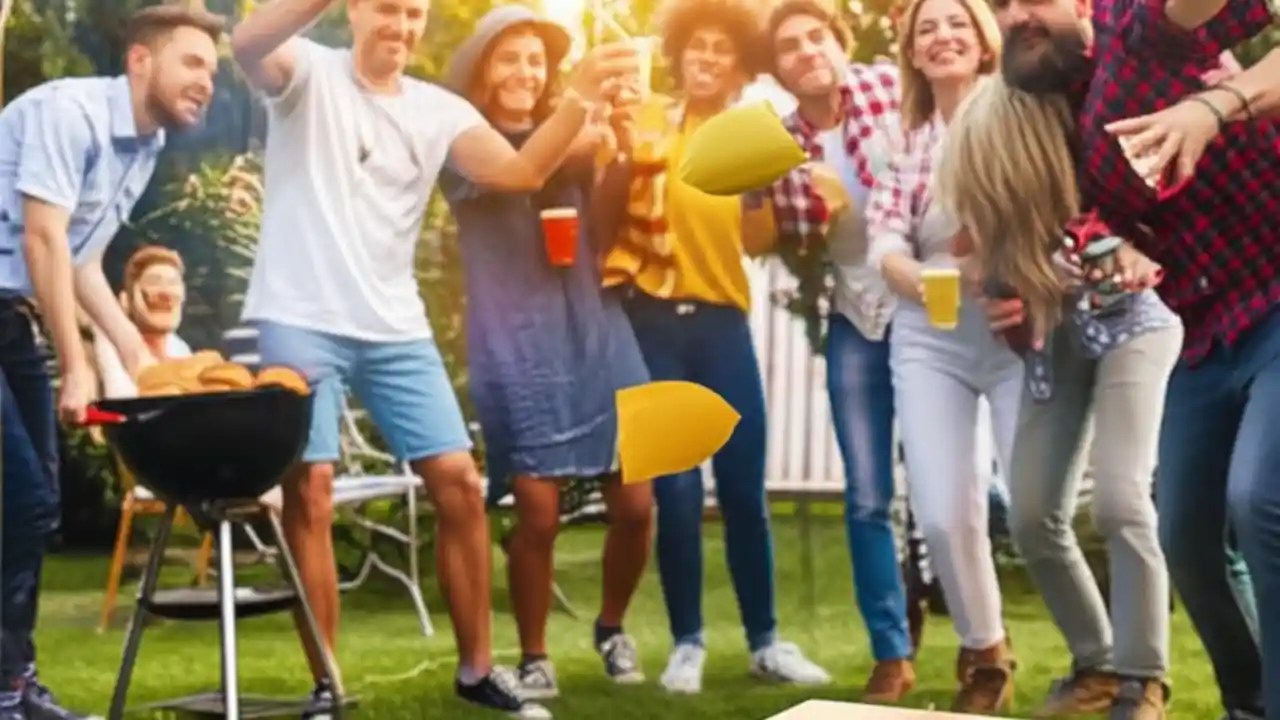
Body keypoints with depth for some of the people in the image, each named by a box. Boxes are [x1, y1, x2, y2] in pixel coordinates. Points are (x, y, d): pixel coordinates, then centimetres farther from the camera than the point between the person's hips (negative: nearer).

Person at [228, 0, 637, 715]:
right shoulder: (310, 72, -2)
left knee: (460, 482, 0)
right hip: (301, 321, -4)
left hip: (396, 329, 4)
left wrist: (580, 99, -20)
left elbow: (521, 172, -5)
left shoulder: (438, 110, 8)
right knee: (310, 491, -5)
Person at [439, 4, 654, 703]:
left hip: (597, 335, 4)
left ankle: (611, 627, 26)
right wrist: (580, 136, -32)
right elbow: (515, 176, -20)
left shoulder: (573, 138, 15)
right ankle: (534, 657, 13)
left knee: (635, 503, 0)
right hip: (517, 347, -4)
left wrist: (616, 152, -15)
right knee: (538, 514, -8)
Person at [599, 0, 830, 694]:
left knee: (744, 485, 3)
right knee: (676, 488, -2)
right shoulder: (647, 121, 2)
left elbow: (759, 239, 2)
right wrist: (624, 161, -22)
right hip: (650, 317, -2)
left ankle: (766, 640, 15)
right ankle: (687, 643, 9)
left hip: (722, 319, 3)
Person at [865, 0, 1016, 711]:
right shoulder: (908, 145, 13)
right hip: (931, 341, 3)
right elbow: (884, 243, 2)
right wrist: (922, 281, -20)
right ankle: (986, 654, 16)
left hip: (1023, 333, -3)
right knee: (943, 514, -7)